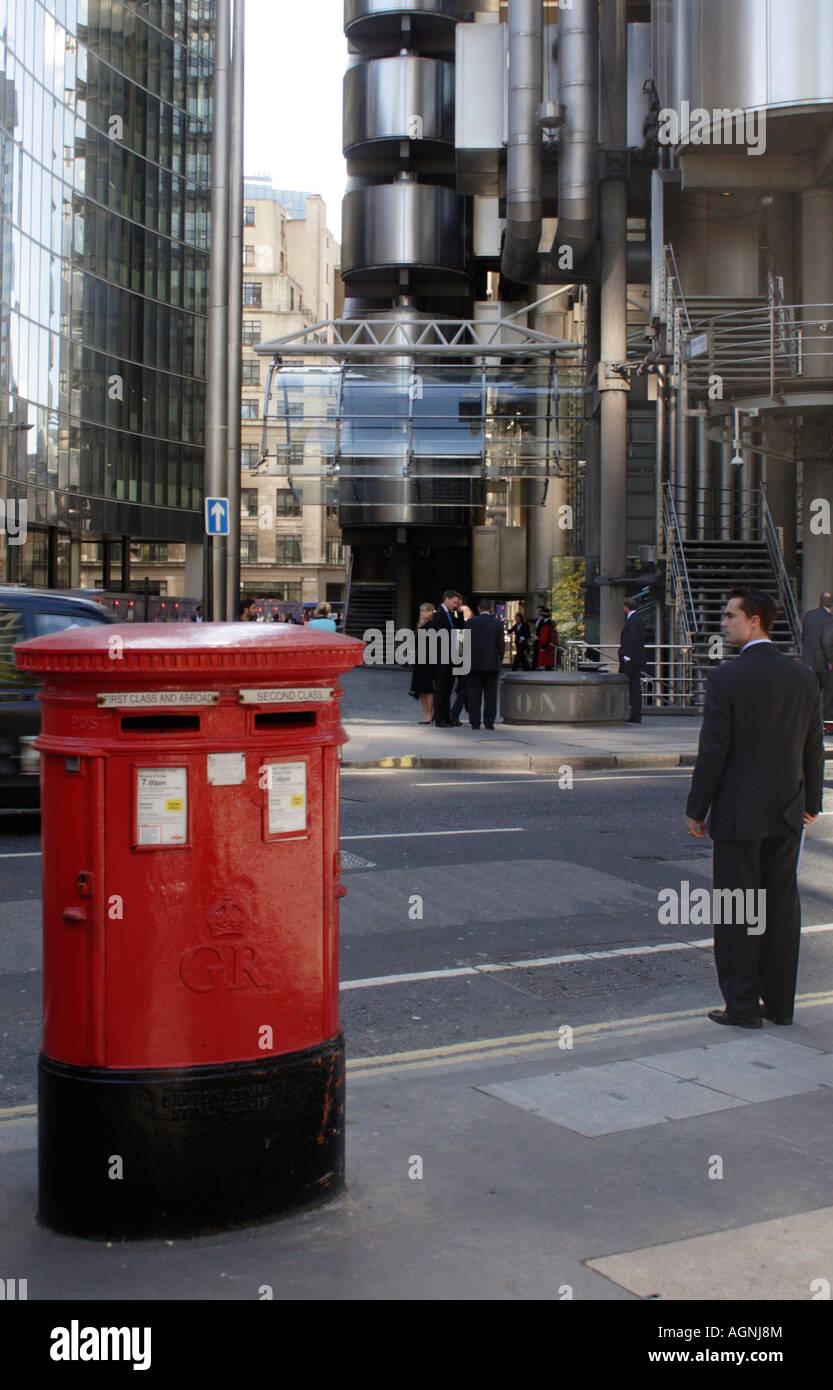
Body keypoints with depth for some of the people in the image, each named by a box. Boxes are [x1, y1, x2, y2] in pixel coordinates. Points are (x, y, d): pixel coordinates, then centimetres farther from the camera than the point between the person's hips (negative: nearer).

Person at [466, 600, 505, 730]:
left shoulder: (470, 622, -2)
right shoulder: (497, 624, -2)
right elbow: (501, 645, -2)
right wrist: (499, 661, 11)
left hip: (474, 664, 0)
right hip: (492, 664, 0)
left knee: (474, 695, 4)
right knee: (490, 694, 6)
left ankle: (475, 723, 3)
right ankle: (489, 722, 4)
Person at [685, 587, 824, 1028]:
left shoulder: (724, 678, -14)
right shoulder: (804, 677, 2)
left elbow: (713, 752, -13)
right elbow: (814, 749, 7)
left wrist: (696, 809, -4)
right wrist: (811, 802, 17)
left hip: (738, 814, -5)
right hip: (787, 814, 5)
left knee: (736, 910, 4)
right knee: (782, 906, 12)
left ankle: (743, 1004, 8)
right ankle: (779, 1003, 19)